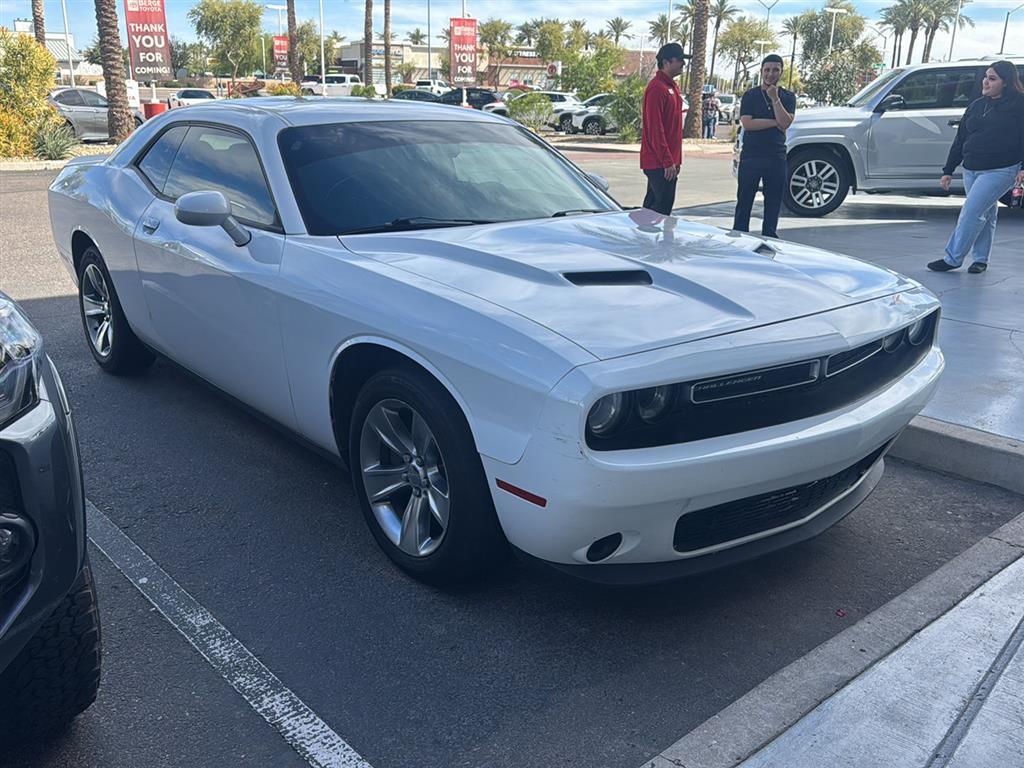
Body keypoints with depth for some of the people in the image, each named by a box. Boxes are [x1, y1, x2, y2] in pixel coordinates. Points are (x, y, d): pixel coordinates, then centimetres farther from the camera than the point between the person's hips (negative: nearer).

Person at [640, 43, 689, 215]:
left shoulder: (672, 86, 17)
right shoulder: (656, 88, -14)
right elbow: (655, 128, -19)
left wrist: (676, 159, 18)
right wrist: (667, 161, -20)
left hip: (668, 160, 10)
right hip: (659, 162, -10)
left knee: (653, 204, 13)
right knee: (662, 207, -10)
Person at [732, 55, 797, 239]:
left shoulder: (787, 97, 9)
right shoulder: (750, 96, 5)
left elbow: (786, 122, -8)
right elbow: (747, 123, -10)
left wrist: (775, 98, -14)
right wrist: (775, 122, -8)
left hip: (776, 156, 2)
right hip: (751, 156, -2)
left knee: (773, 202, 6)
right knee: (744, 201, 0)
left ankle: (769, 237, 16)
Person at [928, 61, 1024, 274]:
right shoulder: (976, 106, 13)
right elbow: (960, 140, 15)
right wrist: (948, 171, 13)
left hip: (1000, 171, -6)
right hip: (971, 170, 6)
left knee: (971, 212, -13)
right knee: (985, 215, 14)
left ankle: (953, 258, -8)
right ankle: (980, 259, 22)